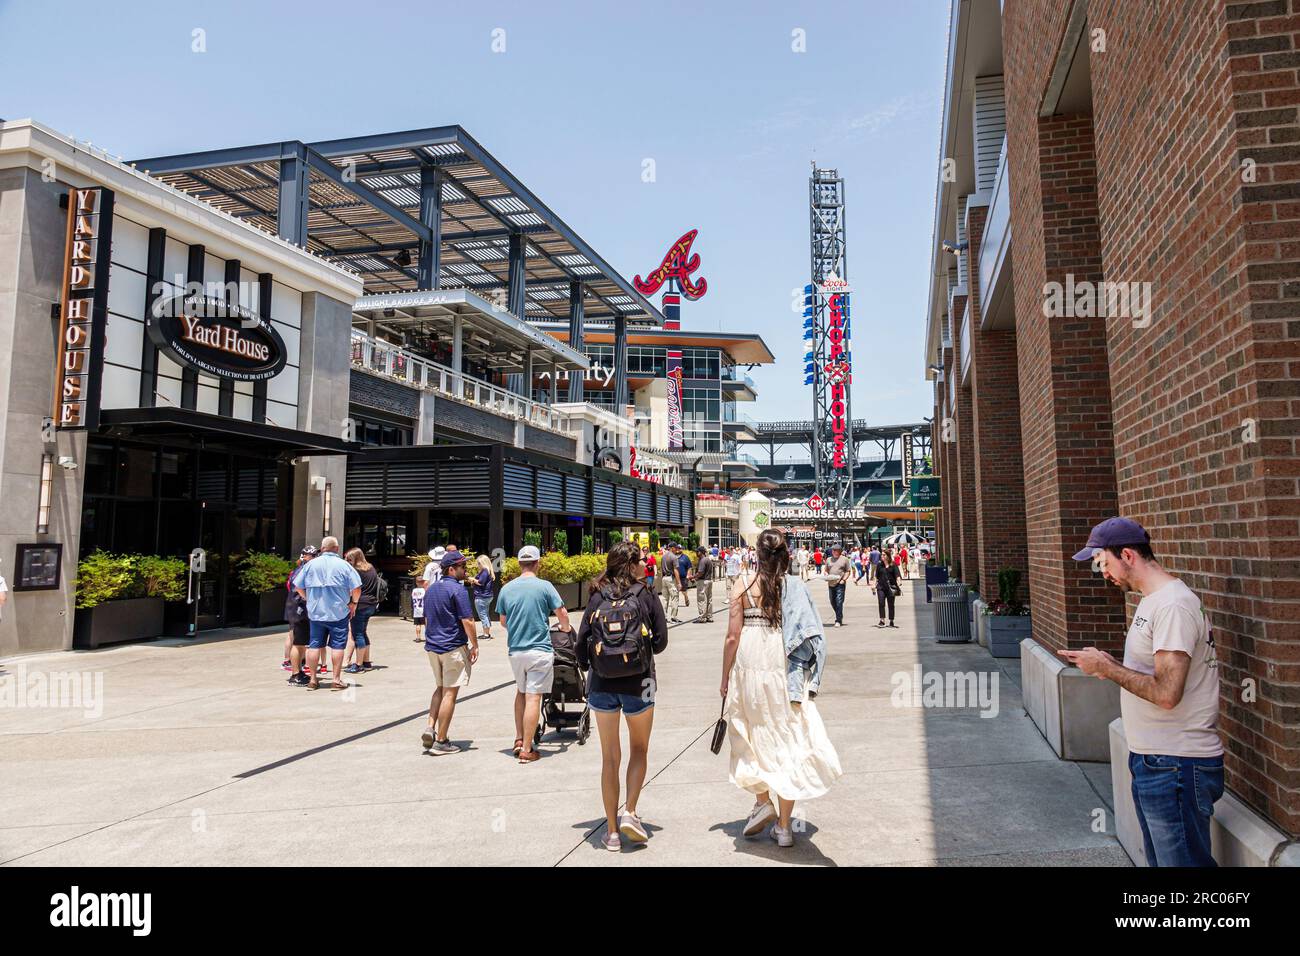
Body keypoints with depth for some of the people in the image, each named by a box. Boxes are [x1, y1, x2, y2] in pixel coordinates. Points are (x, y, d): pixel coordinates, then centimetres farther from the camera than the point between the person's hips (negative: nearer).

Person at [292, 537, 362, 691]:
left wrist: (309, 600, 17)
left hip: (315, 613, 3)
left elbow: (298, 587, 4)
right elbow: (356, 587, -9)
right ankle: (337, 680, 4)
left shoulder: (311, 564, 2)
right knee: (337, 645, 3)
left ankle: (313, 680, 14)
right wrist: (353, 603, 6)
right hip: (339, 613, -3)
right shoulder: (344, 565, -5)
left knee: (314, 645, 9)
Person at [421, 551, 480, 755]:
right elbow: (467, 621, -17)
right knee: (450, 693, 0)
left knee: (440, 688, 21)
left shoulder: (431, 589, 11)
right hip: (453, 647, -8)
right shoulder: (458, 589, -15)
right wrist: (475, 646, -9)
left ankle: (430, 728, 7)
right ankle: (441, 741, 4)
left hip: (432, 646, 8)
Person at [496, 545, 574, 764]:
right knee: (533, 698, -1)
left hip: (515, 650, 4)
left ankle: (519, 740, 22)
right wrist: (566, 628, 16)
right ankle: (526, 750, 1)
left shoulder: (507, 589, 2)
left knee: (521, 692, 23)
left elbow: (503, 621, 11)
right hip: (540, 650, -4)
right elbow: (562, 613, -5)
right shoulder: (544, 586, -9)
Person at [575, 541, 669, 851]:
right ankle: (629, 812, 6)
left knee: (609, 758, 12)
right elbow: (660, 641, -3)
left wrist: (588, 669, 17)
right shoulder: (647, 597, -6)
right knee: (639, 750, 20)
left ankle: (612, 831, 17)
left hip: (601, 685, 2)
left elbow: (582, 642, -1)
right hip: (637, 684, -2)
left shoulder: (597, 598, -1)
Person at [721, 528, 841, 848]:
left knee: (753, 738, 20)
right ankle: (783, 826, 15)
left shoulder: (744, 585, -4)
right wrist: (805, 680, 9)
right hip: (785, 673, 1)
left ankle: (762, 801, 12)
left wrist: (725, 679, 6)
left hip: (748, 669, -1)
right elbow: (808, 637, -2)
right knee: (787, 741, 9)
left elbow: (732, 637, -5)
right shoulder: (795, 586, -1)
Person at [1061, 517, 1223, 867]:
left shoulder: (1173, 606, -19)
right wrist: (1110, 663, 5)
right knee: (1160, 860, 19)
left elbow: (1166, 692, -25)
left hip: (1175, 768, -10)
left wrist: (1107, 668, -15)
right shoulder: (1153, 601, 13)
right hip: (1151, 760, 10)